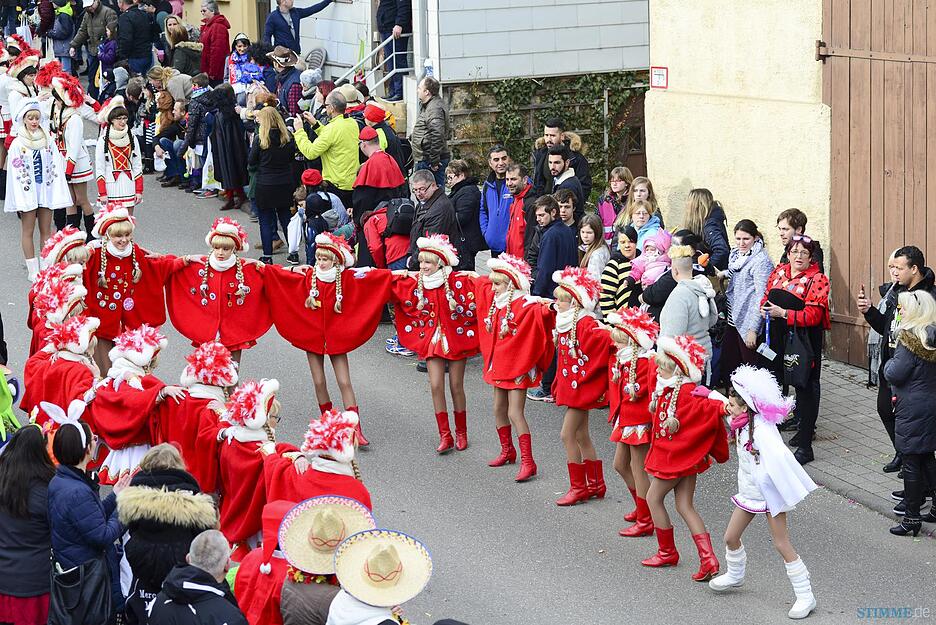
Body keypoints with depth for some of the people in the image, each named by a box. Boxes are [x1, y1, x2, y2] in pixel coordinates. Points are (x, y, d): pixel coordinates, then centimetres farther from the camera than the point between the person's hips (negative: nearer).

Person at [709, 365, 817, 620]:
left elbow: (778, 457, -41)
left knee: (782, 544, -5)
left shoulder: (761, 429, -29)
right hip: (749, 492, 9)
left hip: (769, 494, -9)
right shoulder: (744, 424, -1)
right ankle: (735, 575, 46)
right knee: (731, 537, 18)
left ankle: (805, 596, 1)